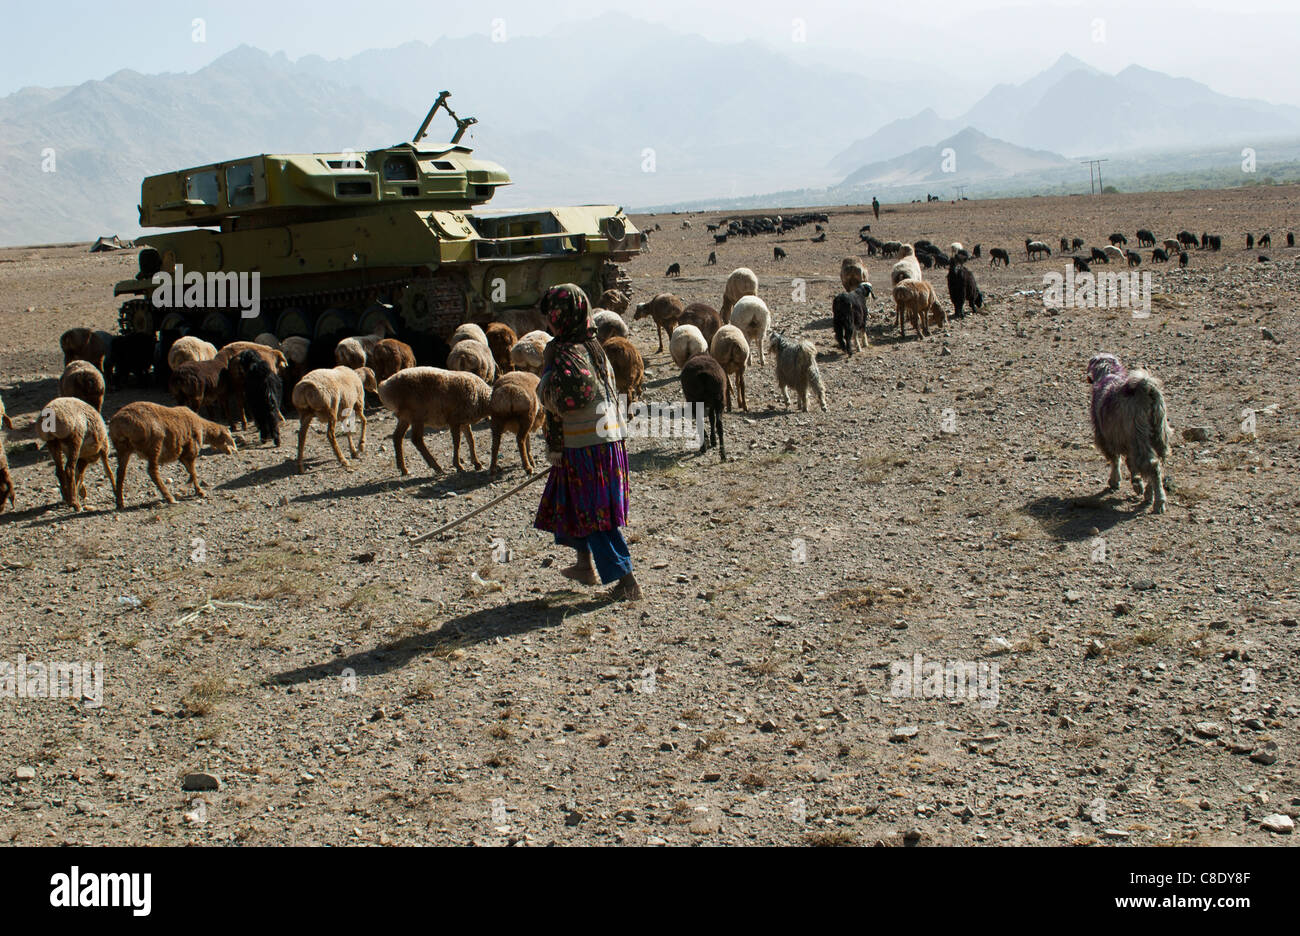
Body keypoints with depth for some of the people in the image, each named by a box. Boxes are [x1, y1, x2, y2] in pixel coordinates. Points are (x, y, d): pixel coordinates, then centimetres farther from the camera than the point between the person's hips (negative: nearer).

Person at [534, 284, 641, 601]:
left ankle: (627, 580, -2)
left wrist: (554, 447, -11)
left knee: (593, 513, 0)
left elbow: (555, 407, -23)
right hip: (609, 438, 8)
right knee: (578, 504, 24)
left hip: (581, 444, -8)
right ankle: (586, 565, 36)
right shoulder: (595, 347, 7)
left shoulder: (560, 354, -16)